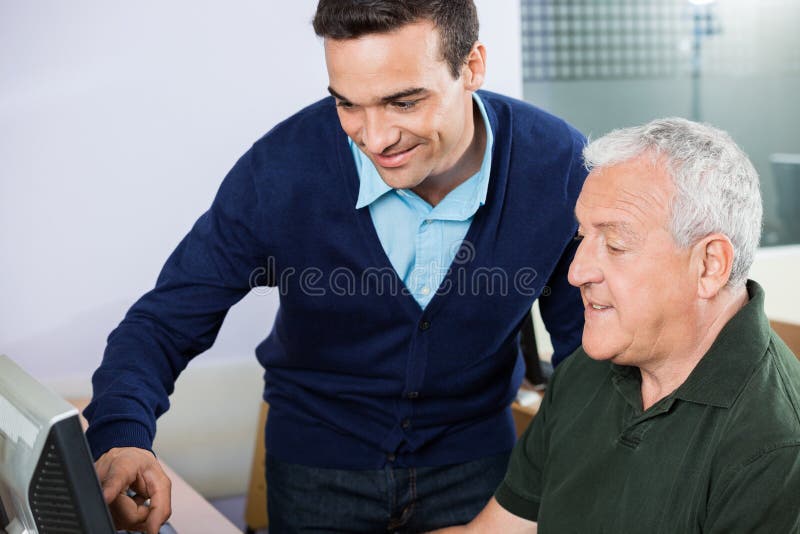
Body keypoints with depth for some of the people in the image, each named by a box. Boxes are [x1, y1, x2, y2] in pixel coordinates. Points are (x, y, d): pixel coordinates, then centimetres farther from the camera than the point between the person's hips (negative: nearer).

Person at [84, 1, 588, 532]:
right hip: (316, 462, 0)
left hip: (474, 456, 1)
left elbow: (582, 344, -6)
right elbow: (164, 323, -16)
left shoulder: (558, 164, -21)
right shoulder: (281, 169, -24)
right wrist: (123, 437, -36)